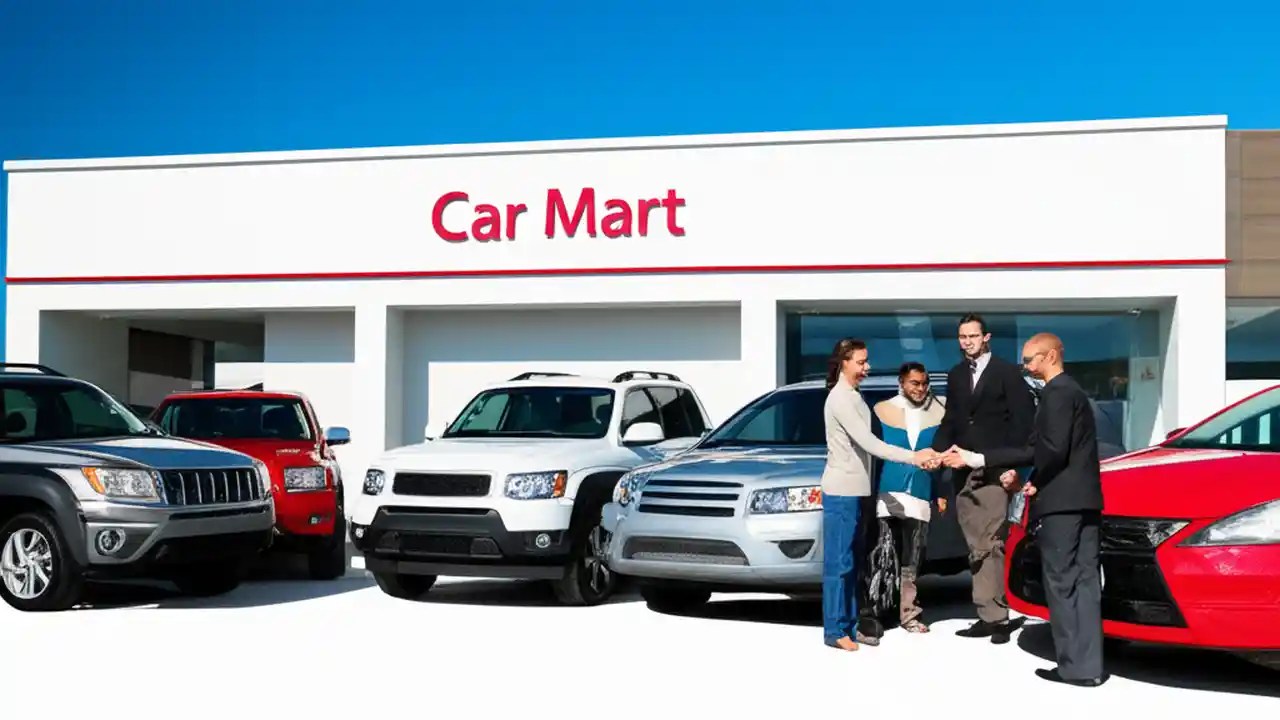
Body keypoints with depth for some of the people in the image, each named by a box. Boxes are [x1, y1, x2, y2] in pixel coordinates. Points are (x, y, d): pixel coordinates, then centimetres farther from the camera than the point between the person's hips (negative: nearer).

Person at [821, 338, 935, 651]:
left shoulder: (854, 396, 13)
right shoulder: (839, 398, -17)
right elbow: (868, 443, -22)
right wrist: (912, 457, -25)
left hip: (856, 490, 9)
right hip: (841, 491, -9)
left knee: (851, 562, 12)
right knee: (838, 562, -5)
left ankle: (850, 624, 17)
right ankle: (834, 630, -1)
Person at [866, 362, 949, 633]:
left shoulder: (936, 415, 7)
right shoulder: (882, 411, 2)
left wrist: (940, 493, 7)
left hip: (920, 494, 2)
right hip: (888, 492, -2)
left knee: (911, 560, 6)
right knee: (883, 556, -5)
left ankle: (908, 613, 11)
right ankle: (874, 610, -1)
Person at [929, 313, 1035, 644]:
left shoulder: (1007, 372, 0)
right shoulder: (955, 376, 17)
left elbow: (1023, 420, -5)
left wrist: (1012, 465, -13)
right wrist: (937, 451, 0)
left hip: (994, 470, -6)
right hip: (963, 471, 6)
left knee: (990, 544, -9)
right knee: (977, 546, 6)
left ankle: (994, 615, -8)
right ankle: (989, 615, 9)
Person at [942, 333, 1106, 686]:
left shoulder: (1057, 392, -11)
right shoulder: (1070, 390, 21)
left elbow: (1052, 450, -21)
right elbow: (1038, 448, 17)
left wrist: (1035, 483, -2)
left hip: (1061, 501, -10)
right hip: (1082, 500, 10)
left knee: (1062, 583, -5)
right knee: (1082, 581, 7)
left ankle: (1074, 666, -4)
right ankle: (1087, 665, 8)